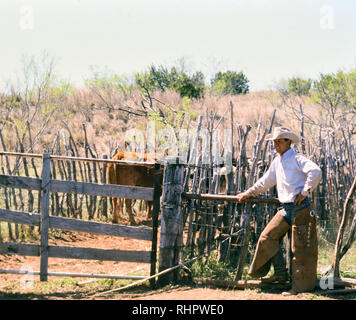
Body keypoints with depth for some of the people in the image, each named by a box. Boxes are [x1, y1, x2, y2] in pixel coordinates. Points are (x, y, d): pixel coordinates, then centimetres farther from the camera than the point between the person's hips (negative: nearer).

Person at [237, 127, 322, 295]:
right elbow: (266, 181, 29)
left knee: (300, 247, -5)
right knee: (268, 237, 5)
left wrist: (305, 191, -23)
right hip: (285, 208, 9)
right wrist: (248, 193, 33)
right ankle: (281, 275, 14)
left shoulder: (297, 159, -9)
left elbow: (315, 171, -26)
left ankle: (301, 286, 0)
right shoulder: (277, 161, 17)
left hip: (300, 207, -9)